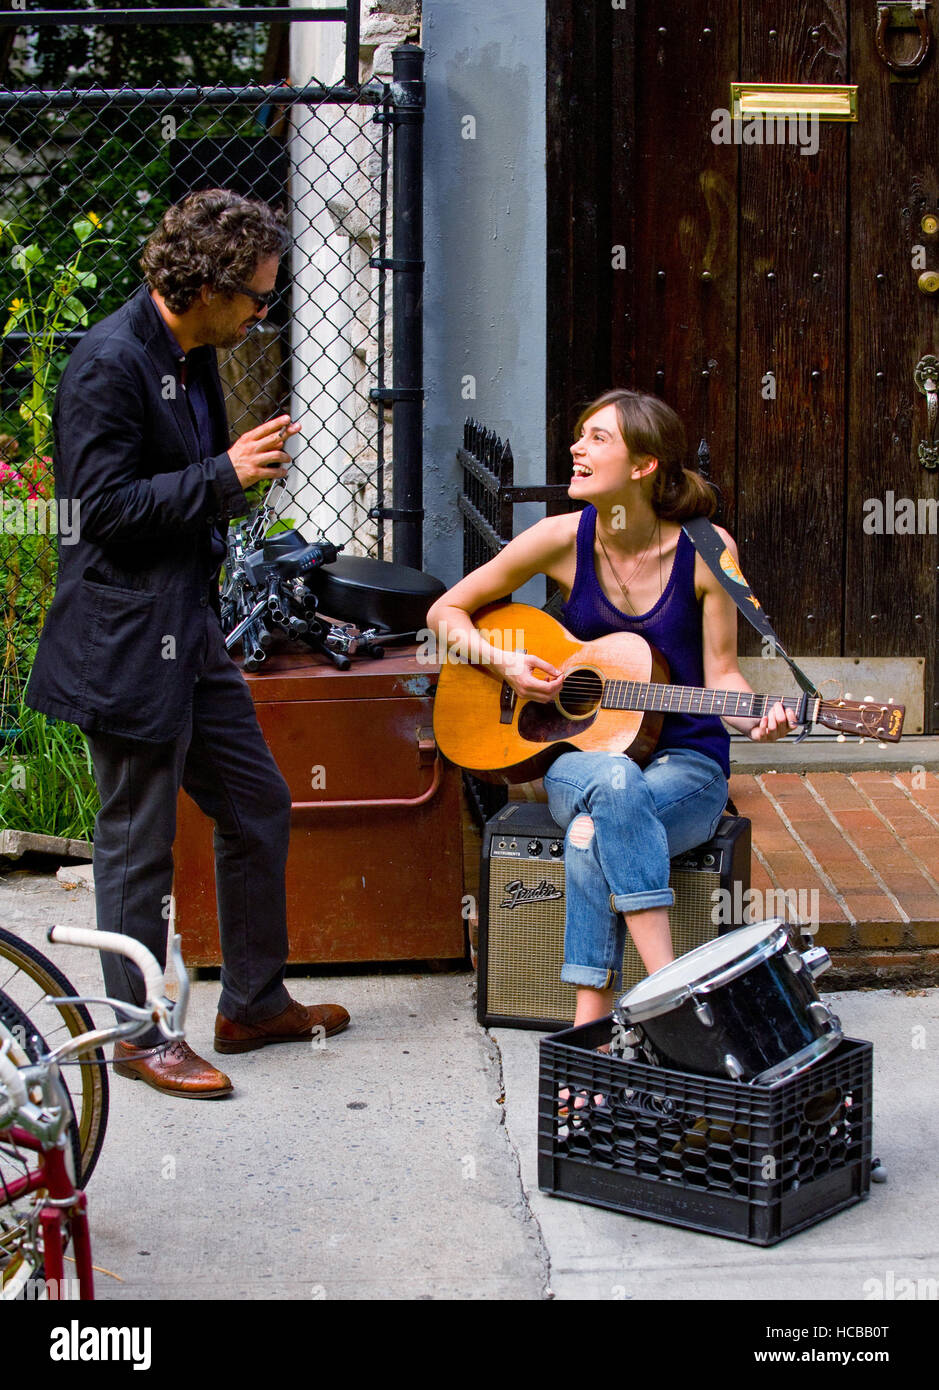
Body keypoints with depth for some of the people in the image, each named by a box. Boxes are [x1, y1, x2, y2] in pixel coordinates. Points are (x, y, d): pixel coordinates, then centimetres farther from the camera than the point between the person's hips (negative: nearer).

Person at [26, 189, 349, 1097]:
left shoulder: (192, 356, 11)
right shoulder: (110, 363, -18)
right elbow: (100, 506, -22)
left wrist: (242, 470, 9)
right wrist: (224, 475, -21)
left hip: (190, 637, 10)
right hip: (125, 646, -10)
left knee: (258, 810, 15)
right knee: (138, 844, 2)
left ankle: (254, 1003, 29)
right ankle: (139, 1037, 16)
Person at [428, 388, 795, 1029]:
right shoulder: (565, 539, -3)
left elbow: (720, 673, -1)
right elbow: (447, 612, 8)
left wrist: (755, 719, -21)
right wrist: (503, 663, -9)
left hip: (686, 765, -1)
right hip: (579, 753, 1)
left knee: (591, 834, -35)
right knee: (614, 783, -37)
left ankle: (591, 1024, -32)